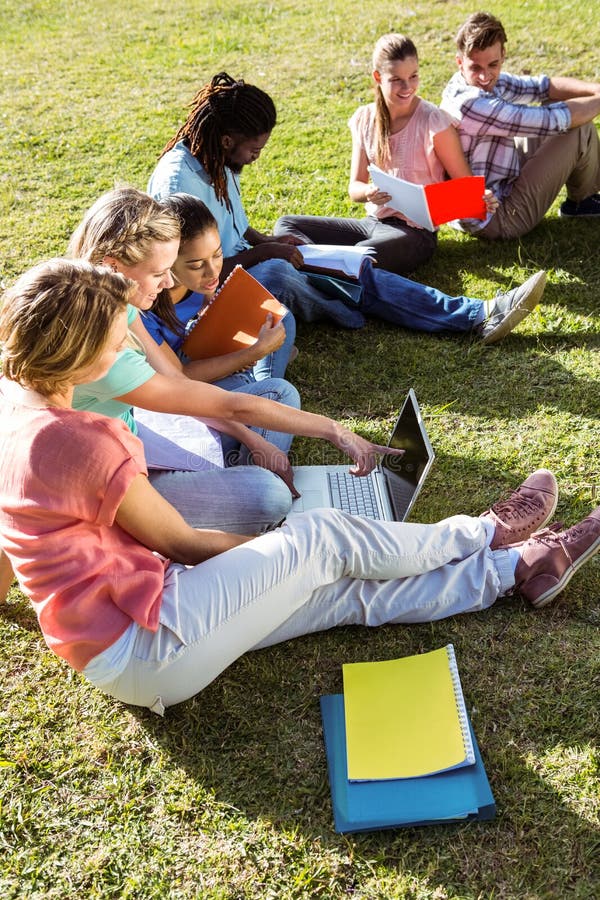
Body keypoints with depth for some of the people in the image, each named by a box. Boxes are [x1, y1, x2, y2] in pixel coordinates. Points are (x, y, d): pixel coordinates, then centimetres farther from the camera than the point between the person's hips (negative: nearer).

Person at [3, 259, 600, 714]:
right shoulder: (82, 444, -26)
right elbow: (182, 542, -15)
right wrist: (276, 551, 2)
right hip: (143, 653, -9)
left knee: (344, 588, 5)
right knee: (317, 540, -5)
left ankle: (513, 567, 13)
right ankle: (486, 533, 18)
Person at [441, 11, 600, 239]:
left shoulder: (486, 82, 0)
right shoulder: (470, 104, -30)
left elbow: (544, 86, 7)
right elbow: (554, 120, -26)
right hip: (494, 219, -10)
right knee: (580, 129, -6)